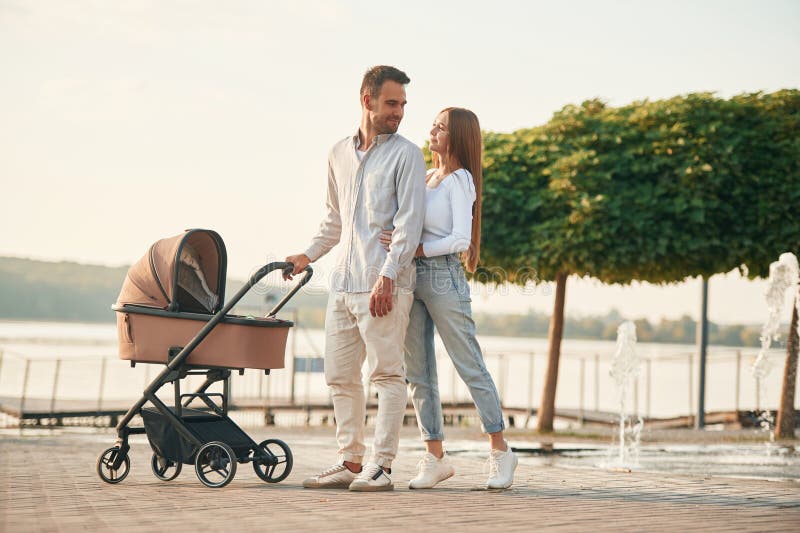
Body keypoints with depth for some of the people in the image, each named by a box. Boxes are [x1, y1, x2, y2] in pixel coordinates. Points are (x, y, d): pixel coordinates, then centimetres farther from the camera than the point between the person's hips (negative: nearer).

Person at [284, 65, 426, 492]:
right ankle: (349, 461, 16)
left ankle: (380, 466, -2)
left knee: (387, 374, -5)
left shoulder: (406, 154, -1)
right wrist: (309, 255, 19)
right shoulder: (339, 153, 17)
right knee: (340, 376, 8)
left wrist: (387, 275, -19)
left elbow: (409, 224, -10)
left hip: (383, 284, -7)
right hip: (343, 282, 7)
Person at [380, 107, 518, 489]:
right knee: (418, 372, 6)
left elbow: (460, 239, -15)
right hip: (412, 276, 8)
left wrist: (412, 249, -18)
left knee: (470, 367, -2)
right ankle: (435, 457, 11)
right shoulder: (425, 176, 16)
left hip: (444, 276, -8)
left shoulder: (459, 179, -6)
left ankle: (500, 451, 8)